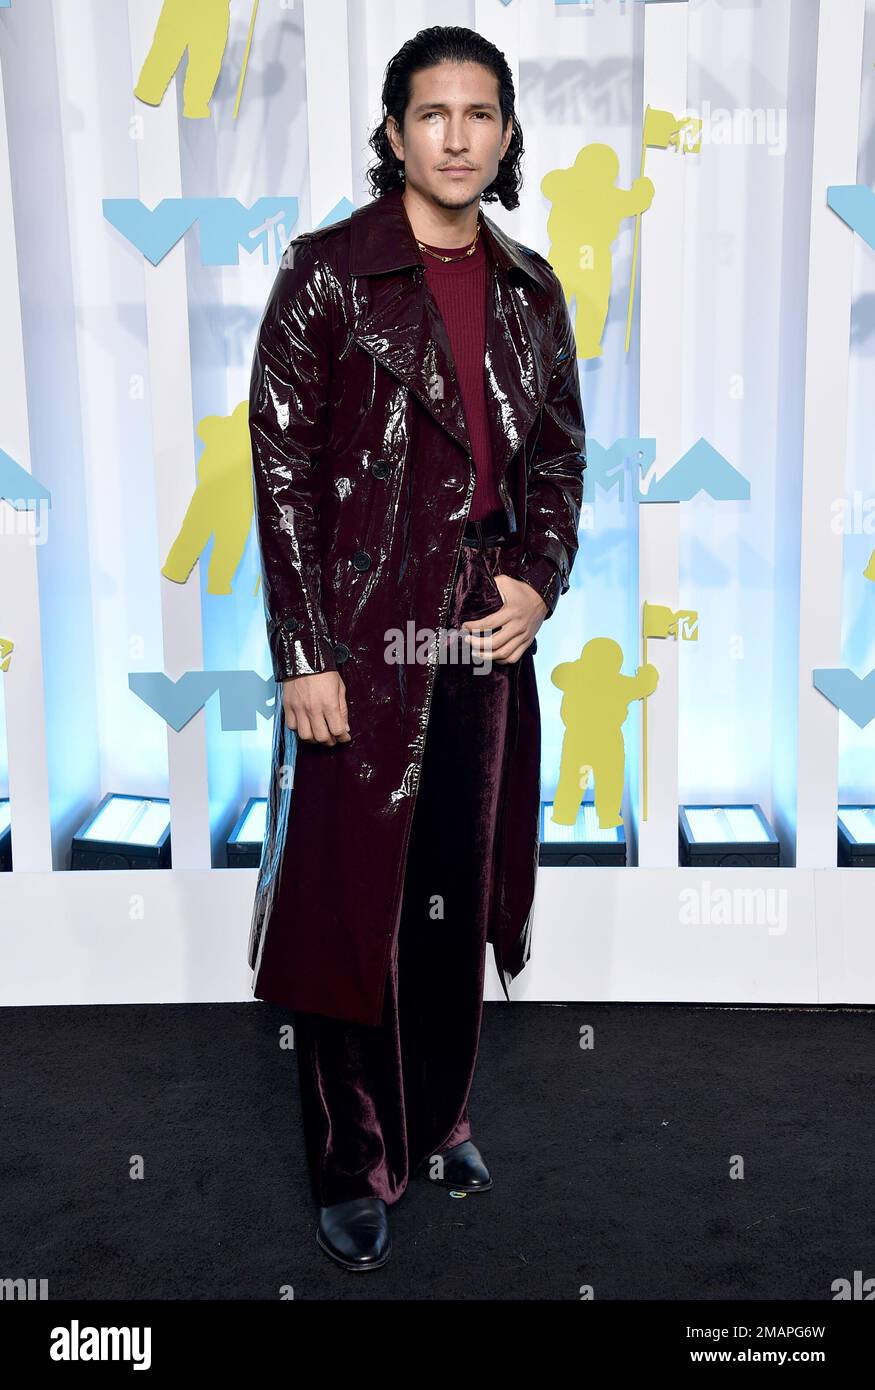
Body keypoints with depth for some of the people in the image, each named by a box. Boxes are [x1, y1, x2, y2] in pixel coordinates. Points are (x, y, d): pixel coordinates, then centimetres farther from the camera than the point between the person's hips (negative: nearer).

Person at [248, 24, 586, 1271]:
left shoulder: (529, 288, 10)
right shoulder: (329, 271, -5)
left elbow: (562, 452, 15)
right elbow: (282, 465, -8)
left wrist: (541, 581, -2)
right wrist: (302, 653, -13)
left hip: (488, 638, 5)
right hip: (365, 638, -4)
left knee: (461, 893, 15)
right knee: (355, 902, 4)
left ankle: (439, 1117, 35)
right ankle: (355, 1168, 22)